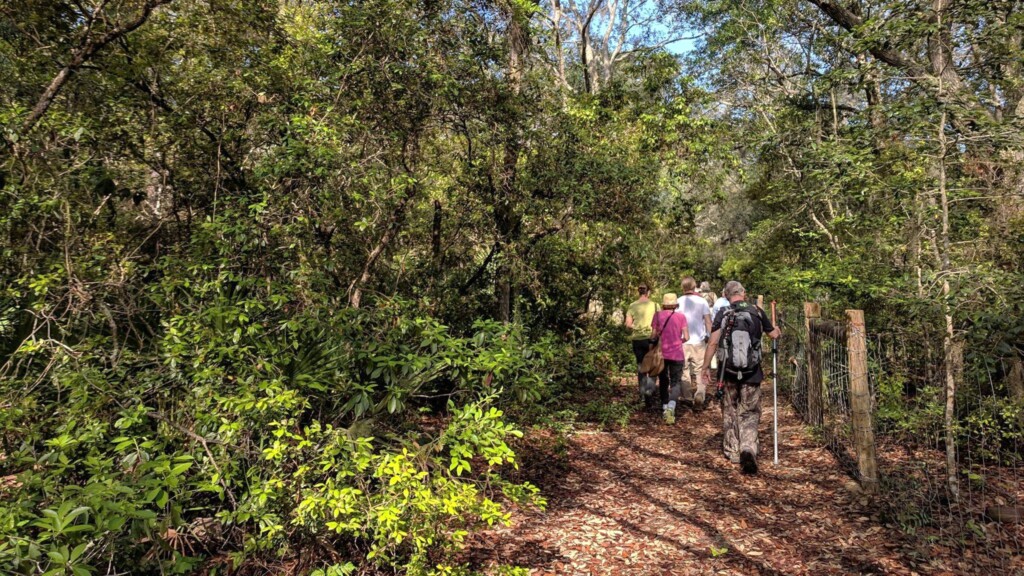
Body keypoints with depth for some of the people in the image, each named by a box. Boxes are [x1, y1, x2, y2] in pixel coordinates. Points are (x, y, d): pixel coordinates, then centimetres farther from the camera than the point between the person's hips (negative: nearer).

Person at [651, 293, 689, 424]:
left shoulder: (658, 316, -3)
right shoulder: (681, 317, -3)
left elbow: (653, 335, -3)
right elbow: (686, 337, -6)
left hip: (661, 353, 1)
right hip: (677, 354, -1)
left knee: (663, 381, 16)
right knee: (675, 382, 2)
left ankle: (665, 408, 22)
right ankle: (671, 407, -20)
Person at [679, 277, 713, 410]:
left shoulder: (678, 302, -3)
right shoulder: (702, 301, -3)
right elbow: (708, 321, -4)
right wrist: (709, 336, 7)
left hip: (682, 341, 0)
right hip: (699, 341, 0)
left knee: (684, 370, 13)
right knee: (699, 371, 5)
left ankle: (687, 398, 16)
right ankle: (699, 399, -4)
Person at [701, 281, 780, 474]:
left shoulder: (722, 315, -5)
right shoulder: (757, 312, 0)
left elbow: (713, 343, -10)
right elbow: (773, 334, 15)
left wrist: (706, 367, -2)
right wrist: (778, 330, 38)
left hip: (728, 372, 0)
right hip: (752, 372, 0)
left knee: (730, 411, 17)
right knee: (750, 414, 7)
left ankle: (732, 451, 26)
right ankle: (748, 449, -14)